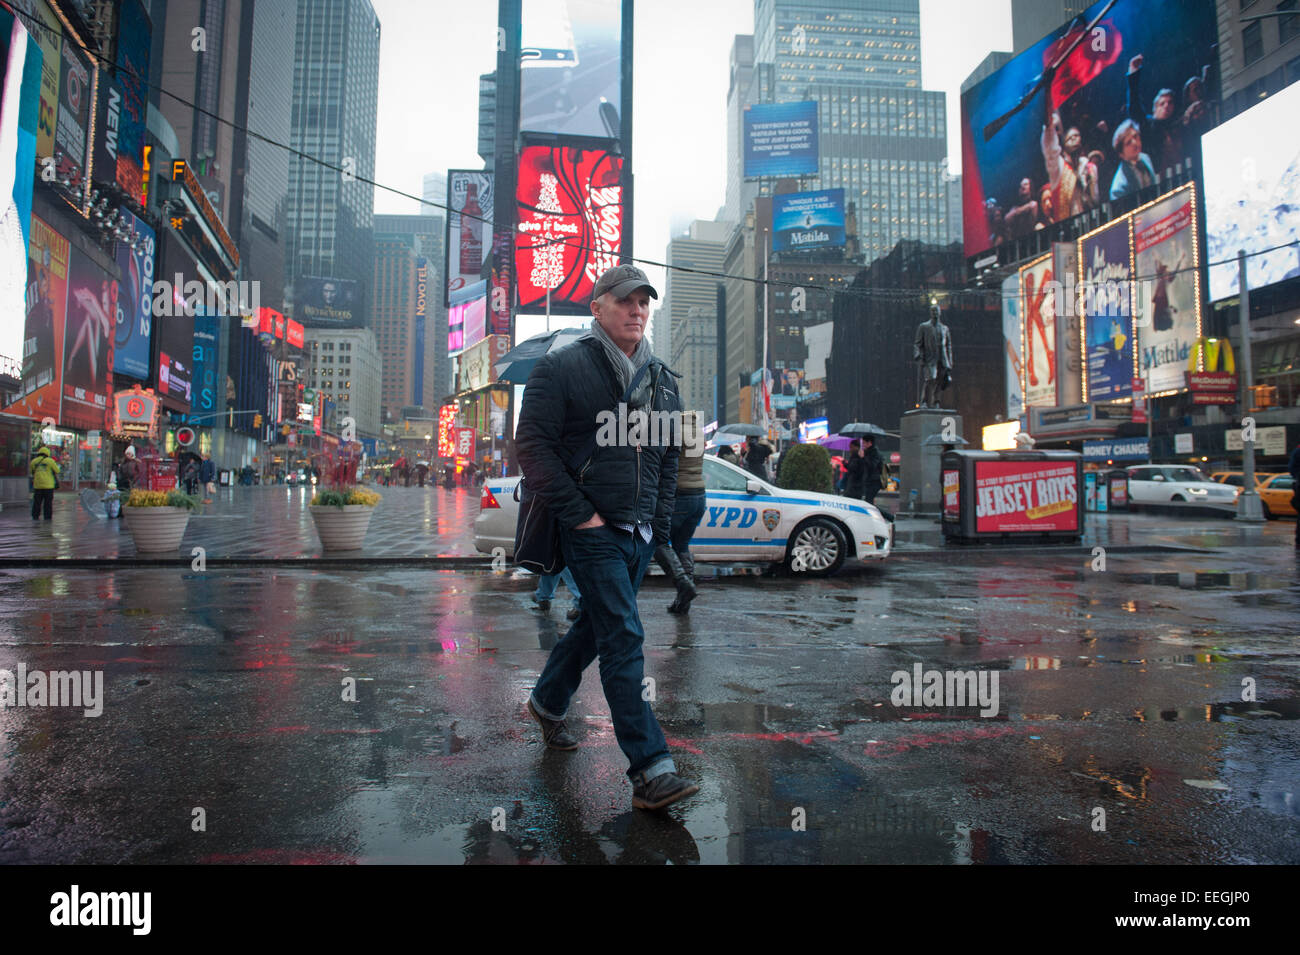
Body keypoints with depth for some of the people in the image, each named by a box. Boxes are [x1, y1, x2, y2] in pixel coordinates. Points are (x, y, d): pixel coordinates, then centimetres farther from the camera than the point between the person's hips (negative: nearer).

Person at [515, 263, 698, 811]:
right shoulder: (563, 368, -5)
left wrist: (661, 523, 12)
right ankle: (651, 770, -5)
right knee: (624, 641, -10)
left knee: (596, 626, 19)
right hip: (593, 533, -7)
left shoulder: (661, 379, 14)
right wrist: (578, 514, -15)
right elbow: (532, 445, -10)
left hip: (641, 534, 7)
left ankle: (548, 702, 44)